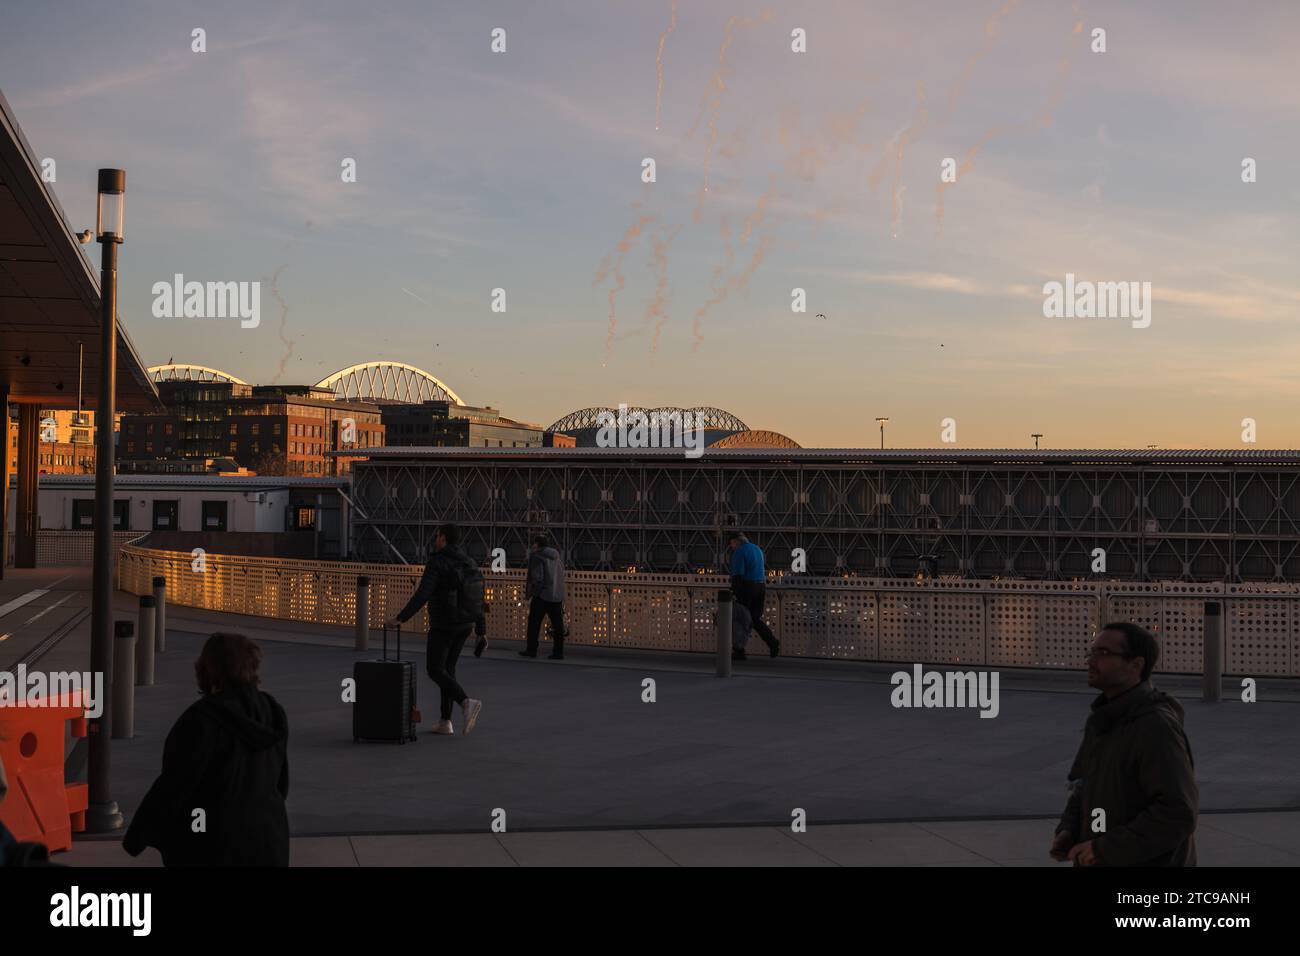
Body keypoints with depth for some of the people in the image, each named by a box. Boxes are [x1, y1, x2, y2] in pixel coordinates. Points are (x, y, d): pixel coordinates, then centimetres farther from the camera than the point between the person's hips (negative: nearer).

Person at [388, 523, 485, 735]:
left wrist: (400, 619, -19)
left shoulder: (437, 563, -17)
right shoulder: (469, 564, 5)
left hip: (443, 626, -7)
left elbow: (421, 596, -25)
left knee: (435, 671, 1)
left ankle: (466, 702, -22)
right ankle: (445, 722, 13)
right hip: (464, 626, 7)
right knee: (447, 669, 16)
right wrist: (481, 631, 10)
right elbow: (479, 601, 6)